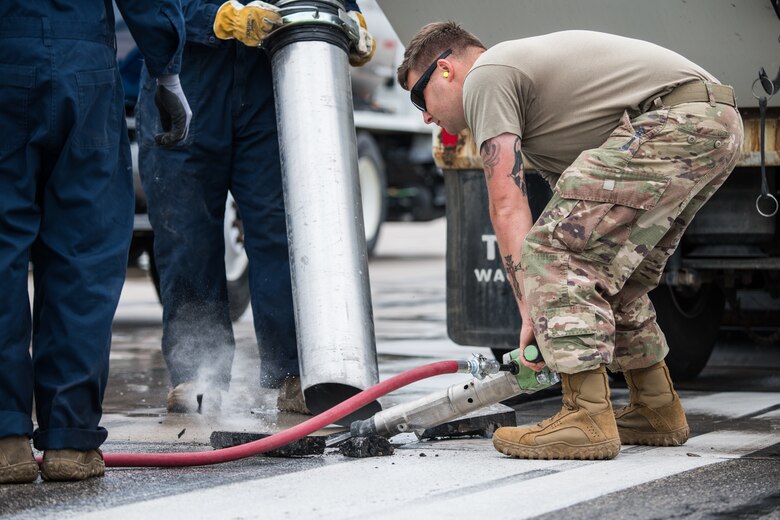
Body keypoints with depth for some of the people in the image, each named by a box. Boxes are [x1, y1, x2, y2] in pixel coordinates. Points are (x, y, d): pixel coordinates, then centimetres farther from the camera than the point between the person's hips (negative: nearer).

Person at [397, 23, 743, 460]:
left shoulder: (485, 75, 3)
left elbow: (507, 206, -6)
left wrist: (530, 314, -7)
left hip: (677, 123, -11)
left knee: (552, 249, -12)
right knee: (615, 272, 22)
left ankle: (588, 420, -17)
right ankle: (659, 413, 29)